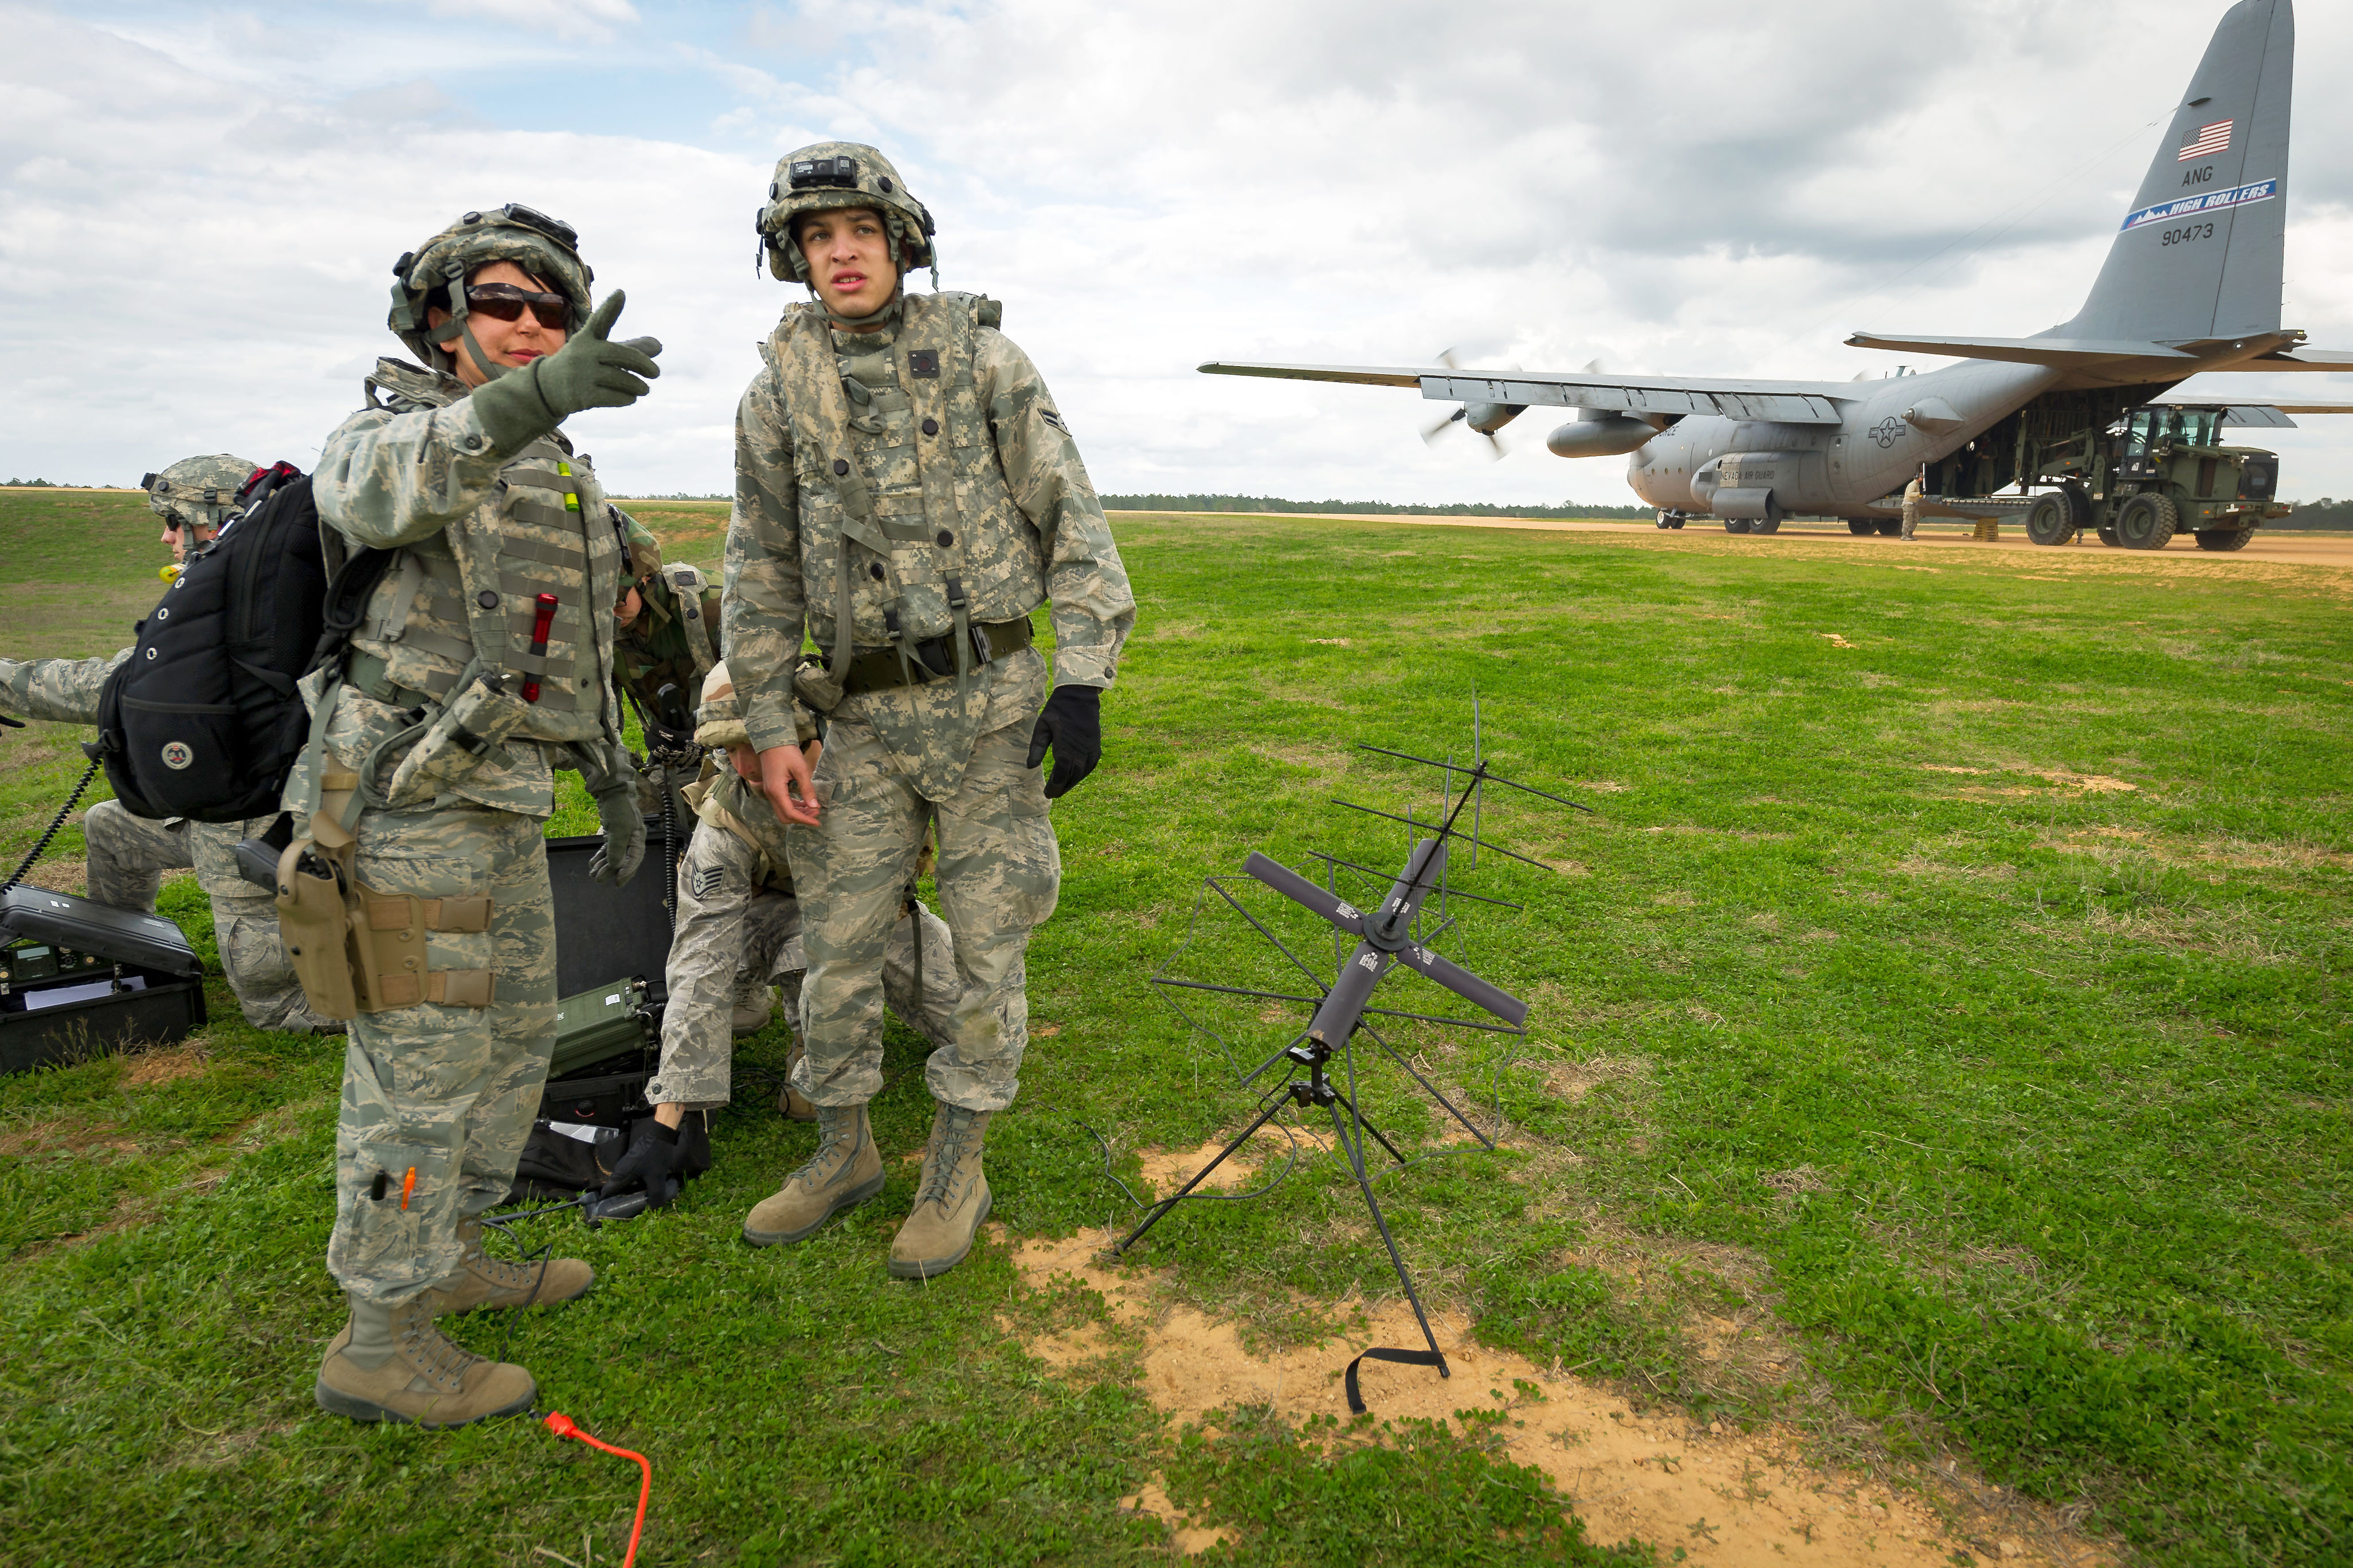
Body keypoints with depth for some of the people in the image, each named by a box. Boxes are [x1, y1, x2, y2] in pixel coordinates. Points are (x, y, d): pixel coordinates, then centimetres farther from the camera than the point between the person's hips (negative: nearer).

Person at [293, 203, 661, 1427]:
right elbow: (378, 491, -35)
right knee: (423, 1062, -3)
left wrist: (614, 782, 19)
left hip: (503, 800, 9)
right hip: (405, 801, -8)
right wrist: (525, 401, -52)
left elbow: (581, 649, 23)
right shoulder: (391, 428, -7)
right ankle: (380, 1343, 11)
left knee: (515, 1033, 17)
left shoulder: (562, 474, 17)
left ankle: (447, 1255, 35)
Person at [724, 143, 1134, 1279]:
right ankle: (844, 1150, 29)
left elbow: (1072, 523, -3)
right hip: (864, 716, 3)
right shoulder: (778, 393, 7)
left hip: (989, 699, -2)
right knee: (839, 944, 8)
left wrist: (1082, 682, -12)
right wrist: (769, 727, 3)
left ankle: (957, 1171, 20)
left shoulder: (981, 358, 0)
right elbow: (761, 572, 10)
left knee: (987, 946, 4)